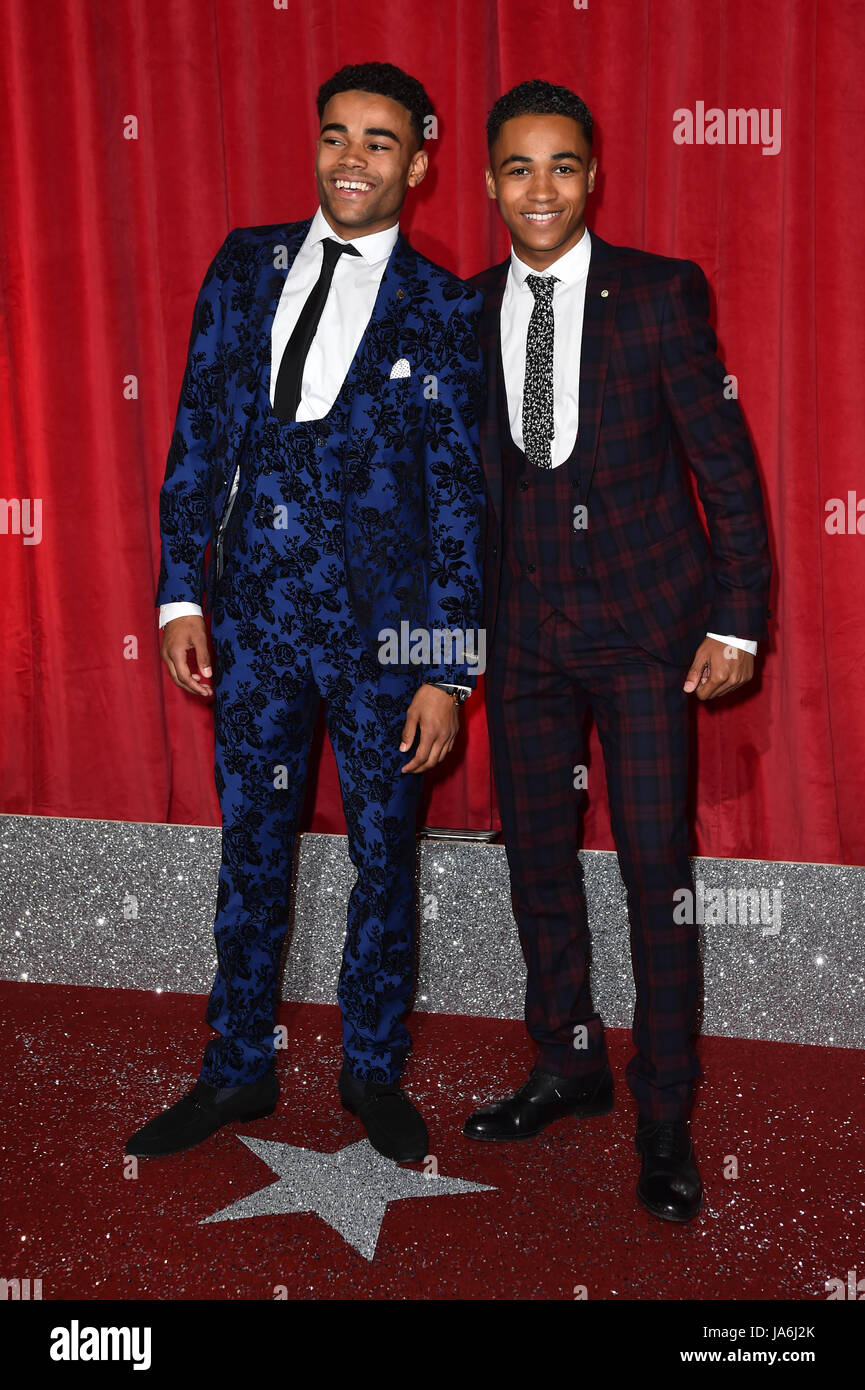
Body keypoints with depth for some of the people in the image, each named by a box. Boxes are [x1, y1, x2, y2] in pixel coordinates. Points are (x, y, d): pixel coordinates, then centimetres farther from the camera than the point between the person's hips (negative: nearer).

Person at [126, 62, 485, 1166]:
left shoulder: (444, 310, -4)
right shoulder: (245, 267, 6)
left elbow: (458, 494, -5)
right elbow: (198, 435, 7)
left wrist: (447, 670, -8)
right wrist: (182, 592, 1)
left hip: (382, 625, -3)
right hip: (253, 615, 3)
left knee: (384, 858, 10)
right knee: (250, 849, 14)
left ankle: (373, 1073, 31)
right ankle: (238, 1072, 32)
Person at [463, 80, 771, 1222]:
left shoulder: (663, 293, -4)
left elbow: (727, 467, -4)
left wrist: (737, 621, -7)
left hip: (643, 623, -4)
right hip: (524, 627, 4)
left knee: (657, 865, -2)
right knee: (537, 853, 12)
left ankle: (665, 1120, 14)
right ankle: (570, 1067, 32)